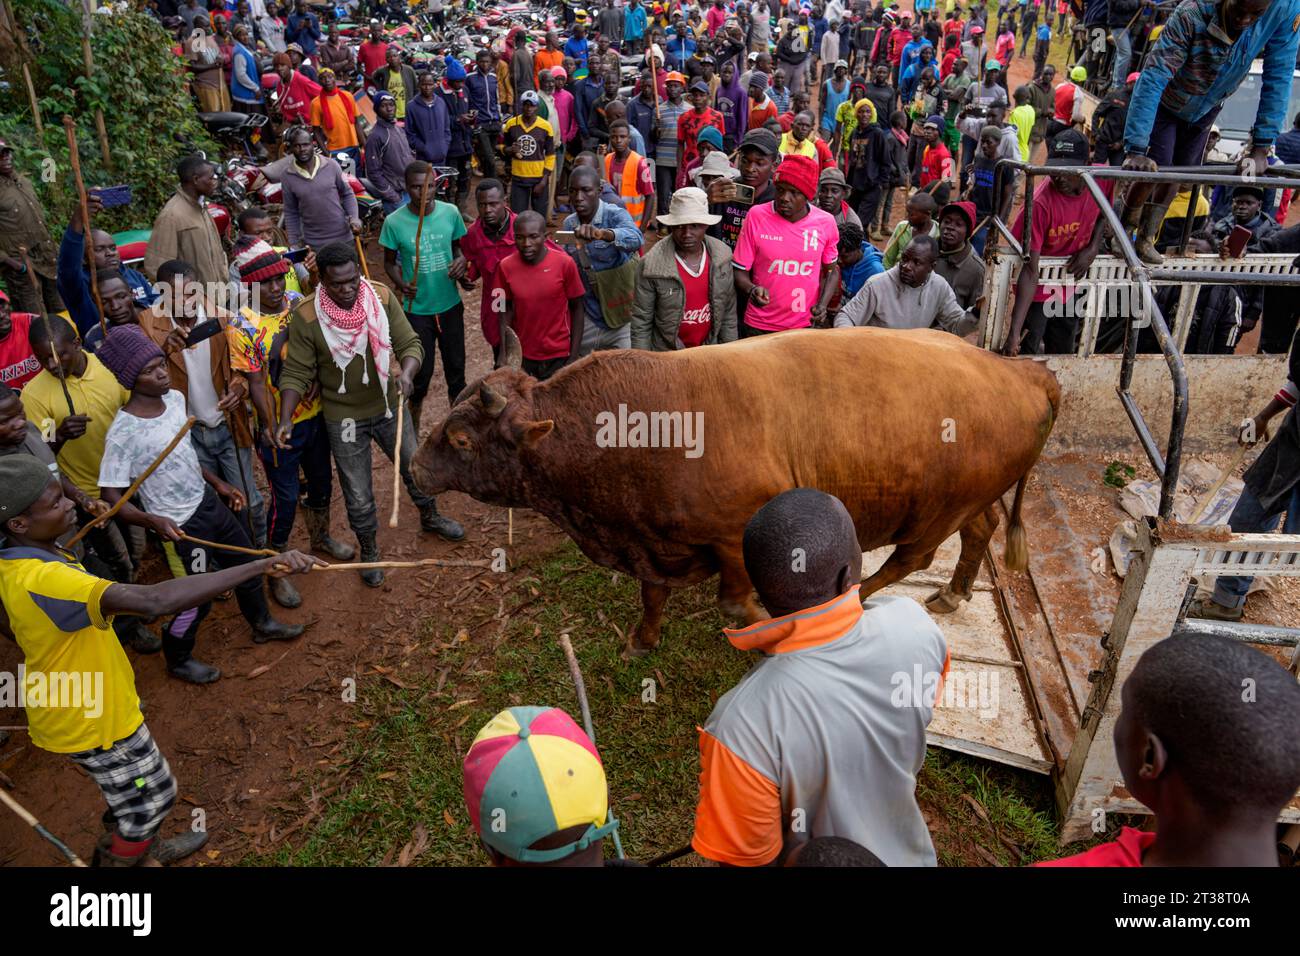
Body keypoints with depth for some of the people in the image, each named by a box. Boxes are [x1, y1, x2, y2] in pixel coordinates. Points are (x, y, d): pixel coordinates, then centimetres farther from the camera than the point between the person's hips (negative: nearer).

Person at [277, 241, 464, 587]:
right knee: (359, 496, 13)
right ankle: (369, 551, 40)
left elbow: (410, 344, -12)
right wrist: (285, 418, -28)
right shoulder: (306, 316, -20)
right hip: (343, 419, -2)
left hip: (389, 406, 2)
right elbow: (296, 373, -15)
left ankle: (430, 517, 53)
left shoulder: (382, 298, -14)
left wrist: (406, 373, -33)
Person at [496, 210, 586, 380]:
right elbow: (506, 310, 4)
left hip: (558, 357, -2)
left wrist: (574, 356, -7)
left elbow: (576, 308, -6)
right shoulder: (506, 266, -7)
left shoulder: (564, 263, -14)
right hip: (521, 356, 2)